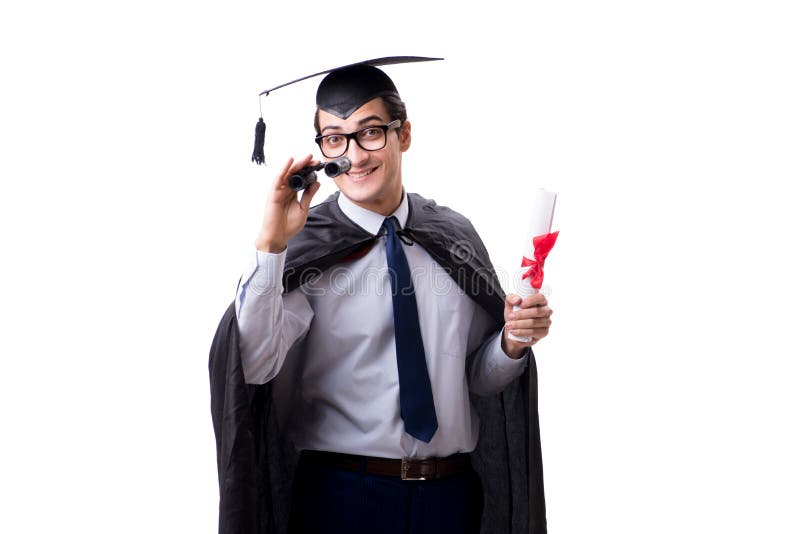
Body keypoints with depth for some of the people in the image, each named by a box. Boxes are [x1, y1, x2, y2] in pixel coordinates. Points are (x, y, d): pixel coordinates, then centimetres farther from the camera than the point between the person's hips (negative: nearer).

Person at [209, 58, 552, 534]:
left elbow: (478, 377, 10)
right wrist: (271, 245, -29)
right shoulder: (305, 246, -6)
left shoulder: (455, 236, 3)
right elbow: (255, 365, -21)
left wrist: (513, 342, -10)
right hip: (342, 494, -3)